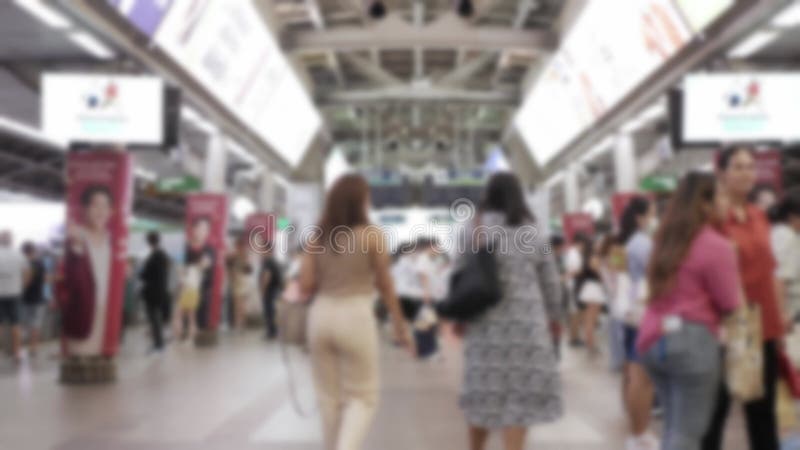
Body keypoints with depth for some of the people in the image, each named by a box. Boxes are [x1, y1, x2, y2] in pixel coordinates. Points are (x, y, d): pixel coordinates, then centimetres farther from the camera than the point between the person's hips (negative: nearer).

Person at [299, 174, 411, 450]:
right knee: (362, 396, 8)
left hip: (321, 315, 4)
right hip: (355, 316, -4)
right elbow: (385, 286, 1)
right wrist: (400, 324, 12)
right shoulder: (373, 235, -4)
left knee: (329, 396, 15)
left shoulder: (317, 237, 5)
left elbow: (305, 286, 1)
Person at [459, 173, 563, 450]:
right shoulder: (532, 232, 4)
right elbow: (551, 282, 7)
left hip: (486, 322, 1)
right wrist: (551, 315, 19)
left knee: (485, 392, 11)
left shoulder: (476, 229, 0)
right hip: (525, 321, -1)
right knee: (520, 393, 1)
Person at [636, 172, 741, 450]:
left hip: (653, 338, 8)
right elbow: (729, 303, -6)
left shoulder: (666, 240, 13)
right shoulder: (717, 246, -11)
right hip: (691, 340, -8)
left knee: (674, 428, 16)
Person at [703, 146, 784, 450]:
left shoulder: (759, 217, 11)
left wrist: (779, 324, 13)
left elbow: (769, 272, 15)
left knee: (763, 410, 15)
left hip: (764, 327, 7)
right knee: (714, 411, 4)